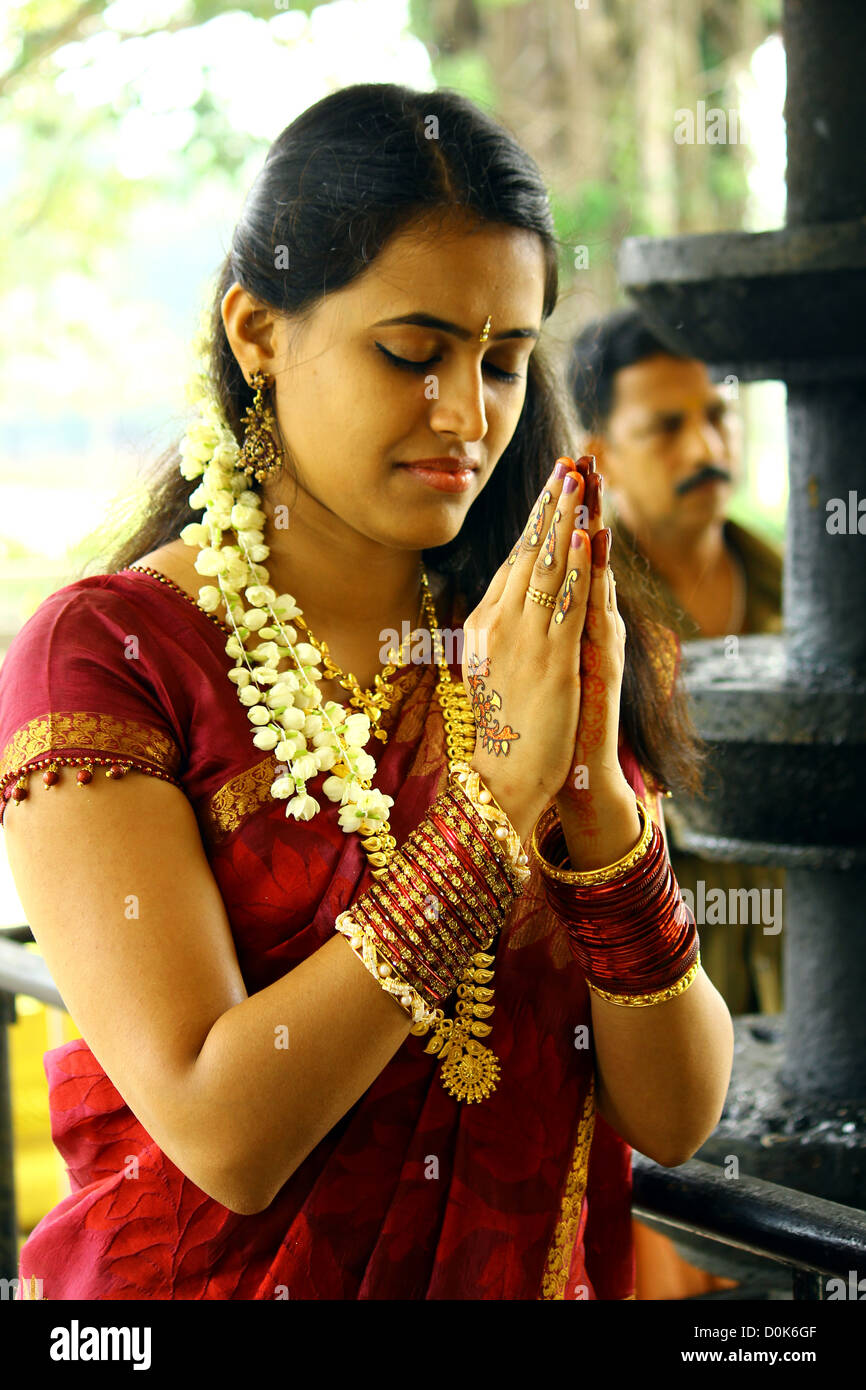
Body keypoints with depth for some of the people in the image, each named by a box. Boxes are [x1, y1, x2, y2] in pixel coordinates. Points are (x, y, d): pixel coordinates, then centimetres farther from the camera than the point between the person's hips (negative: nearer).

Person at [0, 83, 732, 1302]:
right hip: (219, 1273, -2)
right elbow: (223, 1134, -19)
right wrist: (498, 794, -21)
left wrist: (596, 798, -17)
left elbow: (678, 1118, -4)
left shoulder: (552, 644, 2)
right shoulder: (105, 652, -10)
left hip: (538, 1270, 2)